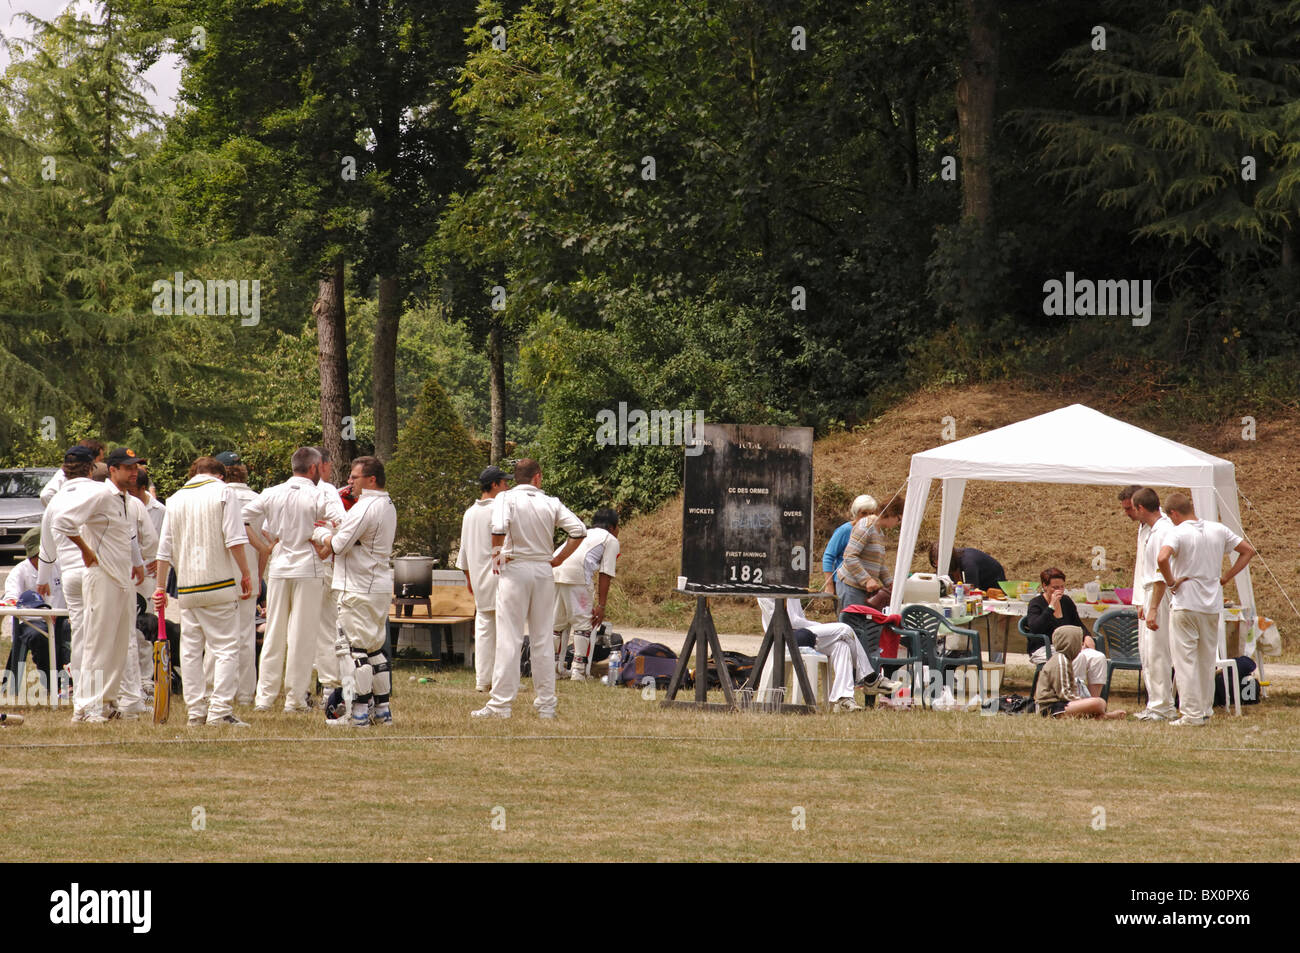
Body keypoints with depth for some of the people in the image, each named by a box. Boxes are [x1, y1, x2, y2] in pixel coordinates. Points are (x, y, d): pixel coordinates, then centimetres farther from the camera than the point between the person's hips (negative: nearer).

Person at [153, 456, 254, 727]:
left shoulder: (176, 499, 14)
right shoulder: (223, 493, 0)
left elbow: (165, 549, 15)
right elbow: (235, 540, -10)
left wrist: (160, 586, 20)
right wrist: (246, 575, -4)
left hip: (187, 586, 5)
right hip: (220, 583, -5)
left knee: (190, 650, 9)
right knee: (225, 647, -5)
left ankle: (196, 710, 7)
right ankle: (220, 710, -14)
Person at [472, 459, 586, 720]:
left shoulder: (506, 499, -5)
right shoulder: (551, 503, 5)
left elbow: (499, 527, -24)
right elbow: (579, 530, -3)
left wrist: (497, 554, -9)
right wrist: (558, 559, 5)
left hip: (515, 569, -3)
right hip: (544, 571, 3)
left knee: (509, 639, -4)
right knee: (543, 640, 9)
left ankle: (500, 704, -6)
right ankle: (546, 704, 10)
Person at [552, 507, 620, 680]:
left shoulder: (584, 534, 36)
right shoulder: (611, 540, 16)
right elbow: (605, 574, 6)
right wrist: (601, 605, 5)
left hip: (553, 570, 6)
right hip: (577, 575, -6)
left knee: (557, 621, 17)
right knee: (582, 621, 2)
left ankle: (554, 665, 25)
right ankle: (578, 669, -3)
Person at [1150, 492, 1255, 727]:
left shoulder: (1176, 533, -12)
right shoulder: (1218, 530, 6)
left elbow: (1162, 558, -31)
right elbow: (1248, 551, 13)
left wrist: (1171, 582, -14)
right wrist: (1226, 577, 11)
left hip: (1185, 604, -6)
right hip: (1212, 605, 6)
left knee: (1185, 660, -1)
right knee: (1207, 661, 15)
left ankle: (1192, 714, -4)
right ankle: (1205, 711, 19)